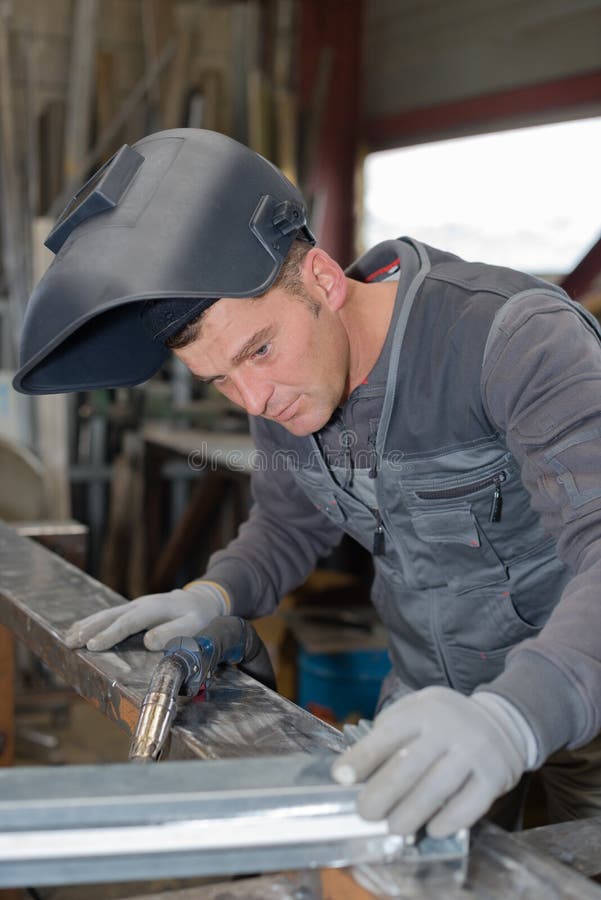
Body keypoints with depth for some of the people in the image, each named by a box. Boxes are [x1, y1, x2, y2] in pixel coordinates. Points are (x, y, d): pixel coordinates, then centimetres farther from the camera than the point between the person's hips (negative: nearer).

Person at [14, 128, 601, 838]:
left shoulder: (521, 339, -30)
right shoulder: (281, 380, -8)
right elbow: (291, 520, 10)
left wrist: (513, 716, -59)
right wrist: (214, 595, -10)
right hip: (429, 690, 5)